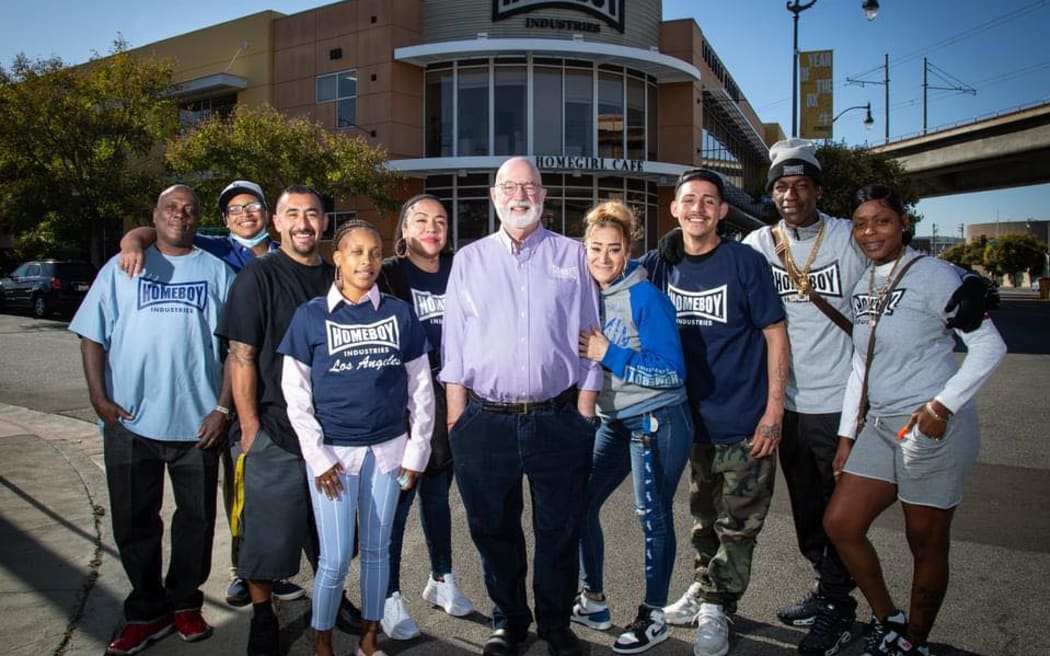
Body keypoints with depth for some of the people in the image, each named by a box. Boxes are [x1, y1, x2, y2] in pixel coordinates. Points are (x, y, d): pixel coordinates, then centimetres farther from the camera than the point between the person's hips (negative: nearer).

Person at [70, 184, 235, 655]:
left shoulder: (217, 273, 6)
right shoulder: (120, 269, 9)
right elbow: (92, 336, 6)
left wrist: (222, 408, -5)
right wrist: (99, 397, -5)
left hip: (196, 422, 0)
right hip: (129, 422, 1)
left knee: (196, 519, 9)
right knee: (133, 523, 9)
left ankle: (185, 603, 28)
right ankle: (147, 612, 26)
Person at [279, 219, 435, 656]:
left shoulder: (400, 313, 1)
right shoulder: (311, 316, -3)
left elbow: (420, 386, 5)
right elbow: (296, 394, -2)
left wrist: (417, 451, 2)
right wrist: (318, 457, -6)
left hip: (387, 448, 2)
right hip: (333, 451, -2)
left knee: (377, 550, 13)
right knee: (335, 559, 2)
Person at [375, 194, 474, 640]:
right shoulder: (387, 276, -5)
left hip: (449, 401, 5)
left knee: (437, 494, 17)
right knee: (397, 498, 1)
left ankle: (441, 580, 33)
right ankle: (390, 597, 15)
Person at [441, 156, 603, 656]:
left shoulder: (571, 256, 6)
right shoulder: (469, 259, 9)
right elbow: (453, 344, 6)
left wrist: (585, 414, -1)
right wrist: (456, 417, 0)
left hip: (558, 420, -1)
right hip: (485, 421, 1)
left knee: (559, 530, 10)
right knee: (493, 528, 13)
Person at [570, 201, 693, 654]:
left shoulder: (645, 297, -14)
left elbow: (672, 371, -19)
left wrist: (607, 353, -23)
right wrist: (579, 352, -4)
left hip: (657, 423, -7)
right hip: (613, 423, 7)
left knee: (652, 517, 3)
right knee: (581, 503, 9)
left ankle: (653, 617, 22)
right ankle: (593, 601, 28)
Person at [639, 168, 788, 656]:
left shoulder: (745, 262, -10)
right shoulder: (659, 265, 0)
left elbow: (776, 335, -9)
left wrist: (773, 410, -13)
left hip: (745, 421, -3)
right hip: (693, 418, 4)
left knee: (738, 524, 8)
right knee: (704, 516, 20)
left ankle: (716, 608, 25)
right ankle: (705, 588, 39)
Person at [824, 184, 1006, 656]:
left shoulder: (930, 275, -10)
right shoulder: (862, 285, 10)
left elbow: (989, 345, -12)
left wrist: (944, 404, -21)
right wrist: (847, 434, 12)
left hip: (931, 427, -7)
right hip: (879, 424, 7)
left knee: (926, 544, 7)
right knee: (839, 524, 6)